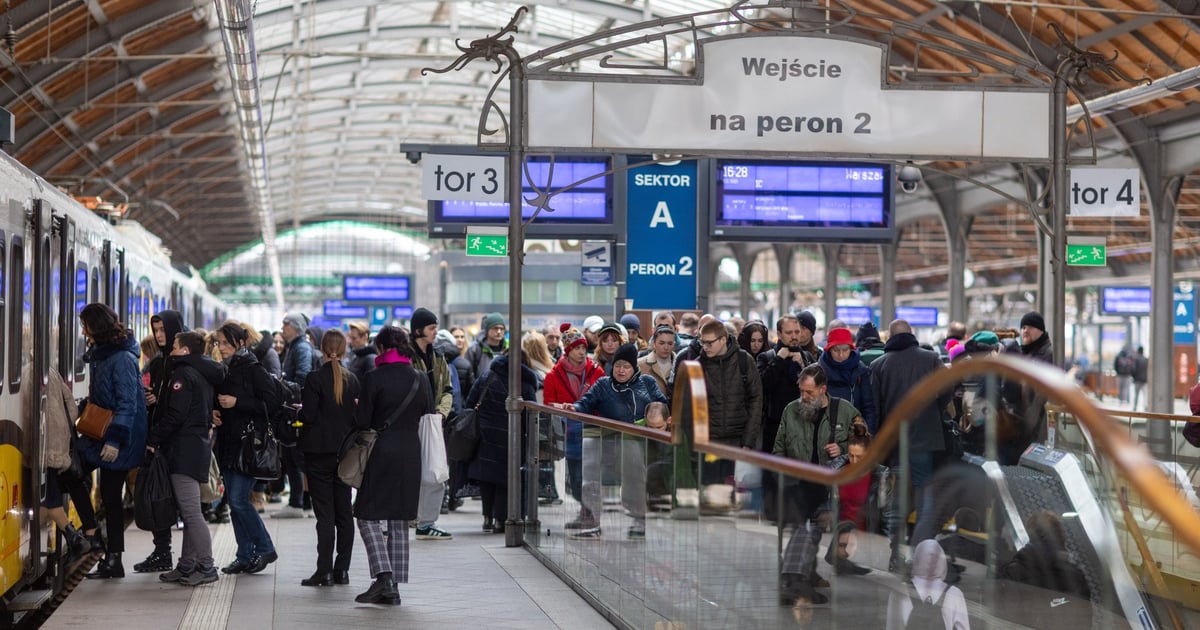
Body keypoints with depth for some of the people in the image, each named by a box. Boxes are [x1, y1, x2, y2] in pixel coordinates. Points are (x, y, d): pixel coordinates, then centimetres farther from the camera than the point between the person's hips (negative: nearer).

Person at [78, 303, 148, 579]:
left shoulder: (122, 359, -18)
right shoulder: (101, 355, 12)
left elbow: (127, 403, -23)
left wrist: (115, 440, -26)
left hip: (118, 442, -9)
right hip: (100, 435, 9)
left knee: (111, 495, -2)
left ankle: (113, 559, 8)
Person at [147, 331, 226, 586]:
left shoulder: (183, 374, -11)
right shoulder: (204, 375, 18)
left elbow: (175, 415, -18)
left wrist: (153, 439, -9)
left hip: (185, 449, -10)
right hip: (199, 445, 10)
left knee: (191, 512, -9)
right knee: (189, 512, 13)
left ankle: (206, 567, -9)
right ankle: (187, 566, 17)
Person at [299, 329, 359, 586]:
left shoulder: (314, 378, -11)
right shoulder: (352, 379, 2)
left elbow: (309, 415, -14)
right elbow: (358, 414, 4)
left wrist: (299, 410, 7)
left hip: (320, 451, -4)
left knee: (324, 512, -3)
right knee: (344, 510, 10)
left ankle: (324, 571, -3)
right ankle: (342, 569, 12)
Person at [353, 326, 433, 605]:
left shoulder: (375, 378, -10)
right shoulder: (421, 380, 4)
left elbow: (362, 421, -8)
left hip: (382, 454, -5)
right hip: (411, 455, 5)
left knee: (368, 516, 2)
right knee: (399, 522, 11)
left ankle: (383, 577, -16)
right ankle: (393, 588, 11)